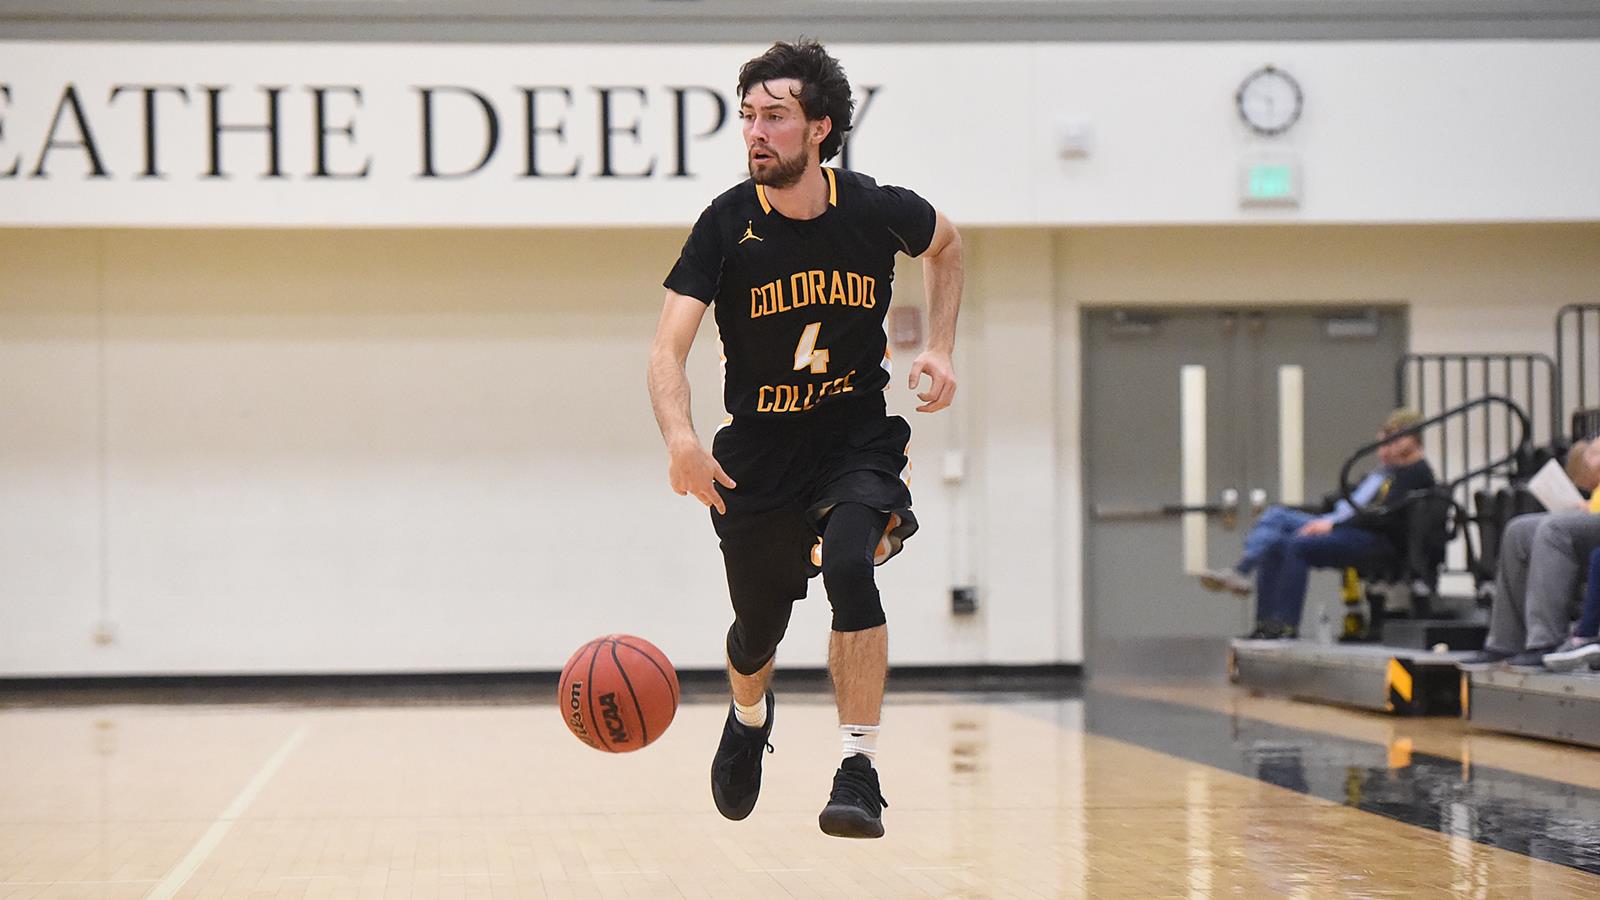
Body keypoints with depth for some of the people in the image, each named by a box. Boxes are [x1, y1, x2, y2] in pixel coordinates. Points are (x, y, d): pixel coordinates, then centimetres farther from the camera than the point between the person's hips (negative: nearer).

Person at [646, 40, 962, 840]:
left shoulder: (876, 210, -12)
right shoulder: (727, 226, -15)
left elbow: (945, 244, 13)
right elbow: (669, 346, -22)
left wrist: (939, 348, 1)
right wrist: (680, 440, -41)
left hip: (858, 438, -1)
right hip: (757, 451, 1)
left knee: (849, 563, -29)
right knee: (758, 627, 12)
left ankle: (859, 772, -22)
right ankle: (748, 717, 50)